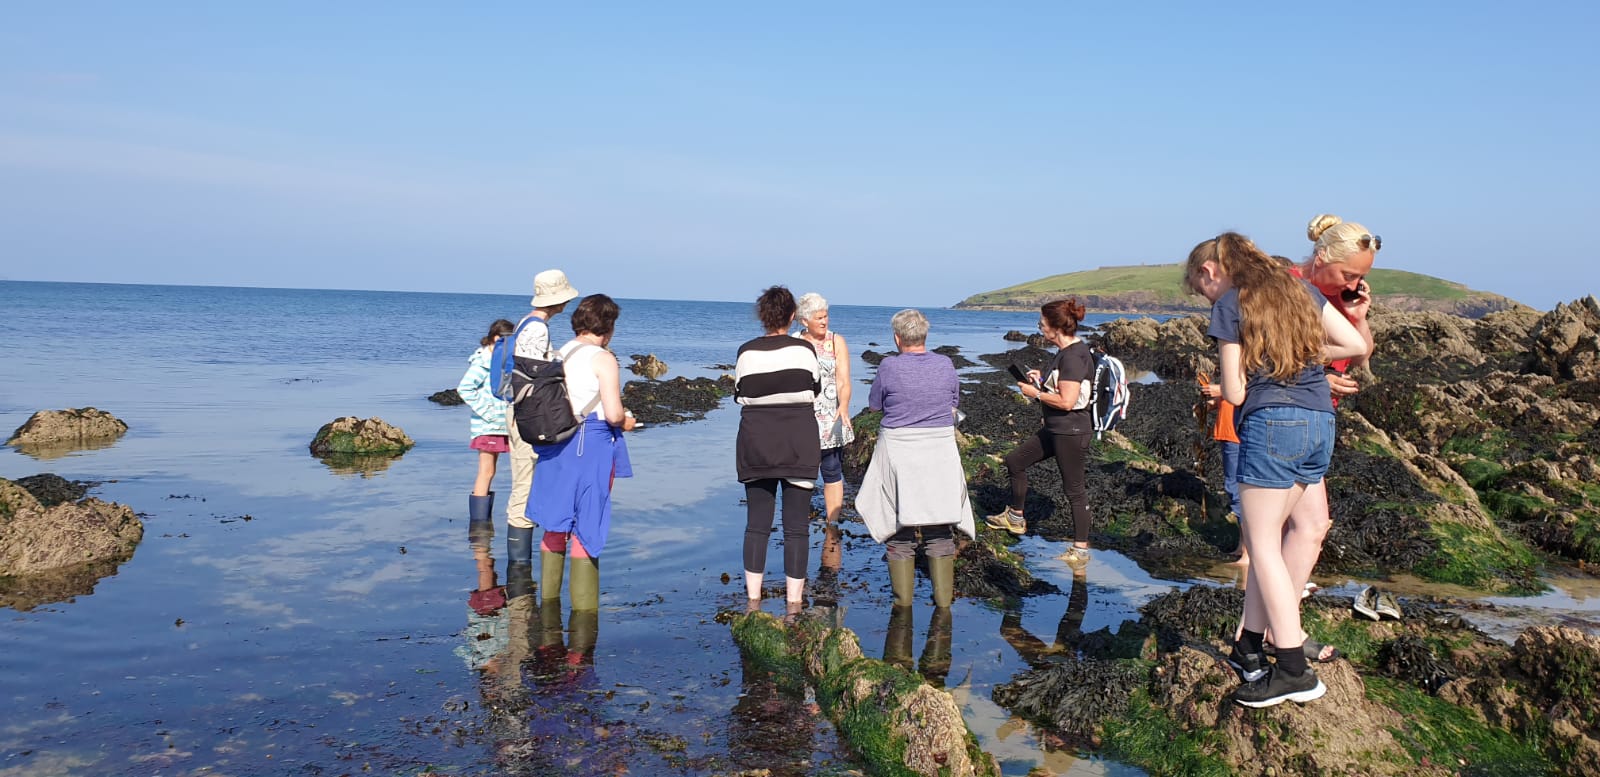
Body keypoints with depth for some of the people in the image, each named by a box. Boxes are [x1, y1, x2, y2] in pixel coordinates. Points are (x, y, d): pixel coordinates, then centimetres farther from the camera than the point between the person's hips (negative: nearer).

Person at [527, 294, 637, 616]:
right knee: (585, 528, 3)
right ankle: (582, 606, 8)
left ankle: (548, 598, 25)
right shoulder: (603, 359, -12)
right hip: (592, 446, -6)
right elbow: (613, 414, -18)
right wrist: (626, 422, 3)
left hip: (557, 444, 6)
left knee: (555, 525, 15)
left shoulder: (559, 354, 8)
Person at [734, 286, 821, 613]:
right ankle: (794, 601, 9)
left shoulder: (746, 352, -4)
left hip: (756, 444, 1)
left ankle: (753, 598, 16)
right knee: (796, 526, 5)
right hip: (799, 445, -1)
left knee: (757, 524, 11)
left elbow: (740, 395, 5)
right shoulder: (804, 350, -6)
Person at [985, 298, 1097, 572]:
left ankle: (1081, 550, 12)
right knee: (1015, 461, 18)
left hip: (1071, 431, -11)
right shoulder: (1069, 351, 8)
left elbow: (1067, 401, -28)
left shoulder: (1073, 356, -23)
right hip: (1056, 429, 11)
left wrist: (1036, 393, -15)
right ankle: (1015, 518, 35)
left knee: (1074, 488, 0)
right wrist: (1042, 380, 6)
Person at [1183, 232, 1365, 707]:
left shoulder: (1229, 306, -2)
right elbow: (1356, 343, 14)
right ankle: (1249, 647, 18)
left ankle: (1294, 671, -3)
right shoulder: (1298, 289, 16)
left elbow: (1234, 392, -5)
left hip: (1271, 423, -7)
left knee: (1264, 546, -2)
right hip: (1321, 422, 7)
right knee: (1267, 537, 14)